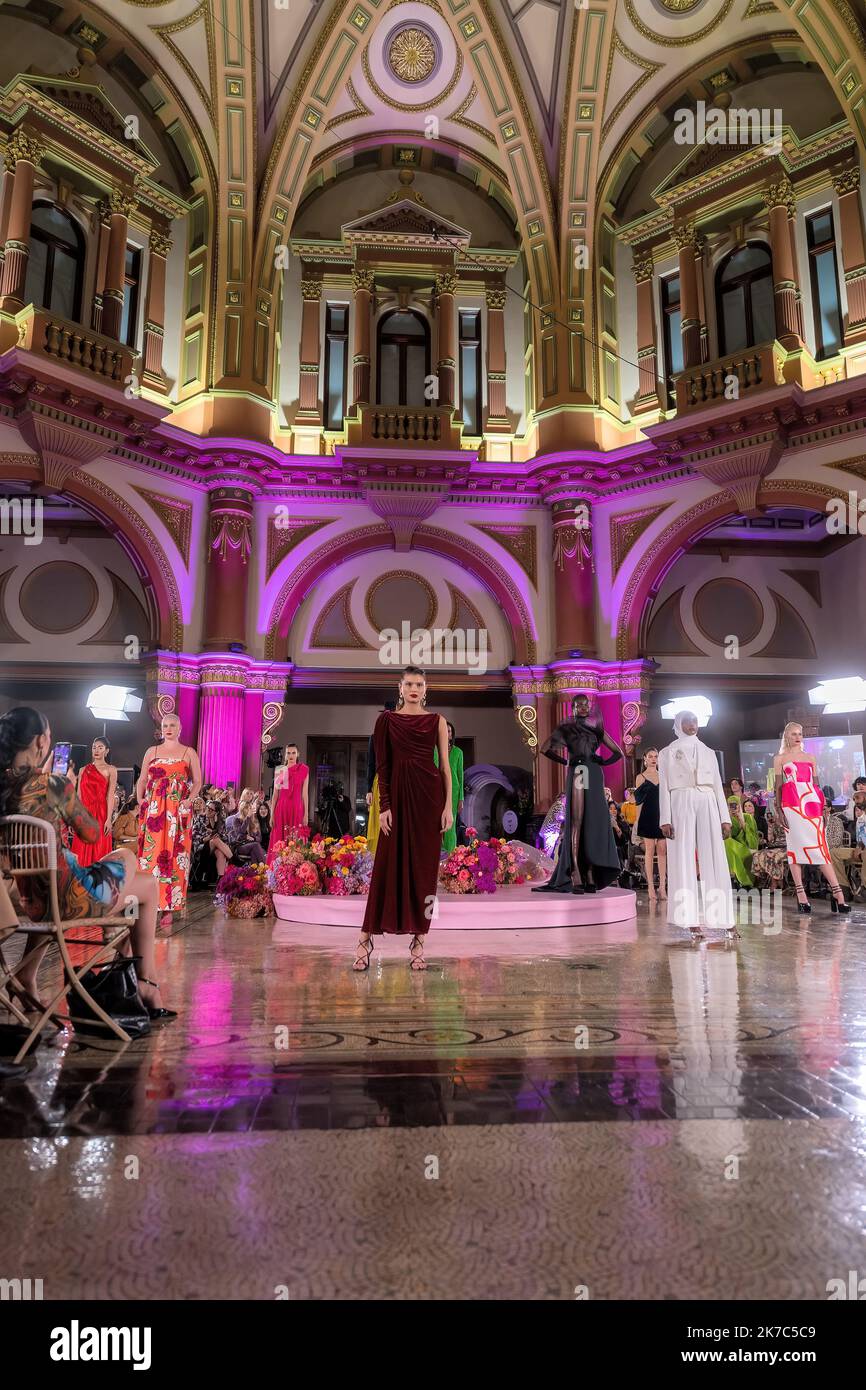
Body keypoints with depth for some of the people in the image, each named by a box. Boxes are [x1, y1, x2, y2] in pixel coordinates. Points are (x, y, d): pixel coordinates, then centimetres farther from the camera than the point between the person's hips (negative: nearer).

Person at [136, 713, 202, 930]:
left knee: (173, 856, -4)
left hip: (178, 812, -2)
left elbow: (197, 782, 6)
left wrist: (190, 799, -9)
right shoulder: (152, 751, 15)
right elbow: (142, 779, 15)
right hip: (153, 811, 2)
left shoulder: (189, 753, 9)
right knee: (151, 853, -3)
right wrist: (140, 799, 0)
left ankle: (169, 908, -1)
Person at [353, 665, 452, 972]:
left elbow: (445, 764, 4)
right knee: (388, 866, 0)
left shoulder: (437, 721, 7)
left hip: (430, 795, 1)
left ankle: (419, 942, 12)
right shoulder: (386, 720, 5)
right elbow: (382, 766, 1)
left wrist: (448, 805, -4)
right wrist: (384, 806, -6)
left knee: (424, 867, 3)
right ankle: (366, 939, 8)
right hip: (398, 795, -1)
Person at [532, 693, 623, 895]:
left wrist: (604, 762, 7)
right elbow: (546, 749, 3)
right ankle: (576, 877, -17)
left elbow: (618, 753, 21)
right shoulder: (565, 729, 11)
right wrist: (566, 761, 2)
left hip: (594, 779, 4)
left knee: (594, 825, -1)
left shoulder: (597, 730, 19)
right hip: (577, 776, -4)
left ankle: (590, 878, 2)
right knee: (576, 823, -12)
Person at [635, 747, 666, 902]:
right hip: (648, 817, -3)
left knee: (662, 851, 0)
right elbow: (638, 799, -1)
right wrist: (643, 788, -16)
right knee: (649, 851, -2)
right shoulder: (641, 777, 3)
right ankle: (650, 887, 1)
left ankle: (662, 886, 3)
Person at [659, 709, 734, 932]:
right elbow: (664, 787, 3)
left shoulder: (708, 752, 19)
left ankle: (725, 918, 1)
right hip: (681, 804, -2)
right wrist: (665, 819, -7)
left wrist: (725, 818, 5)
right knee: (684, 860, -5)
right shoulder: (668, 752, 11)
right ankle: (692, 920, -4)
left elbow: (718, 786, 15)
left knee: (714, 860, -2)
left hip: (707, 804, 2)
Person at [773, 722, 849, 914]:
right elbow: (778, 785, 6)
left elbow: (816, 783, 19)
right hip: (791, 803, -2)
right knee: (795, 845, -5)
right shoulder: (780, 758, 12)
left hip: (811, 802, 3)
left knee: (819, 845, -7)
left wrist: (823, 805, 11)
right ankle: (801, 896, -5)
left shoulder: (810, 757, 21)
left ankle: (837, 894, -9)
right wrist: (779, 809, -3)